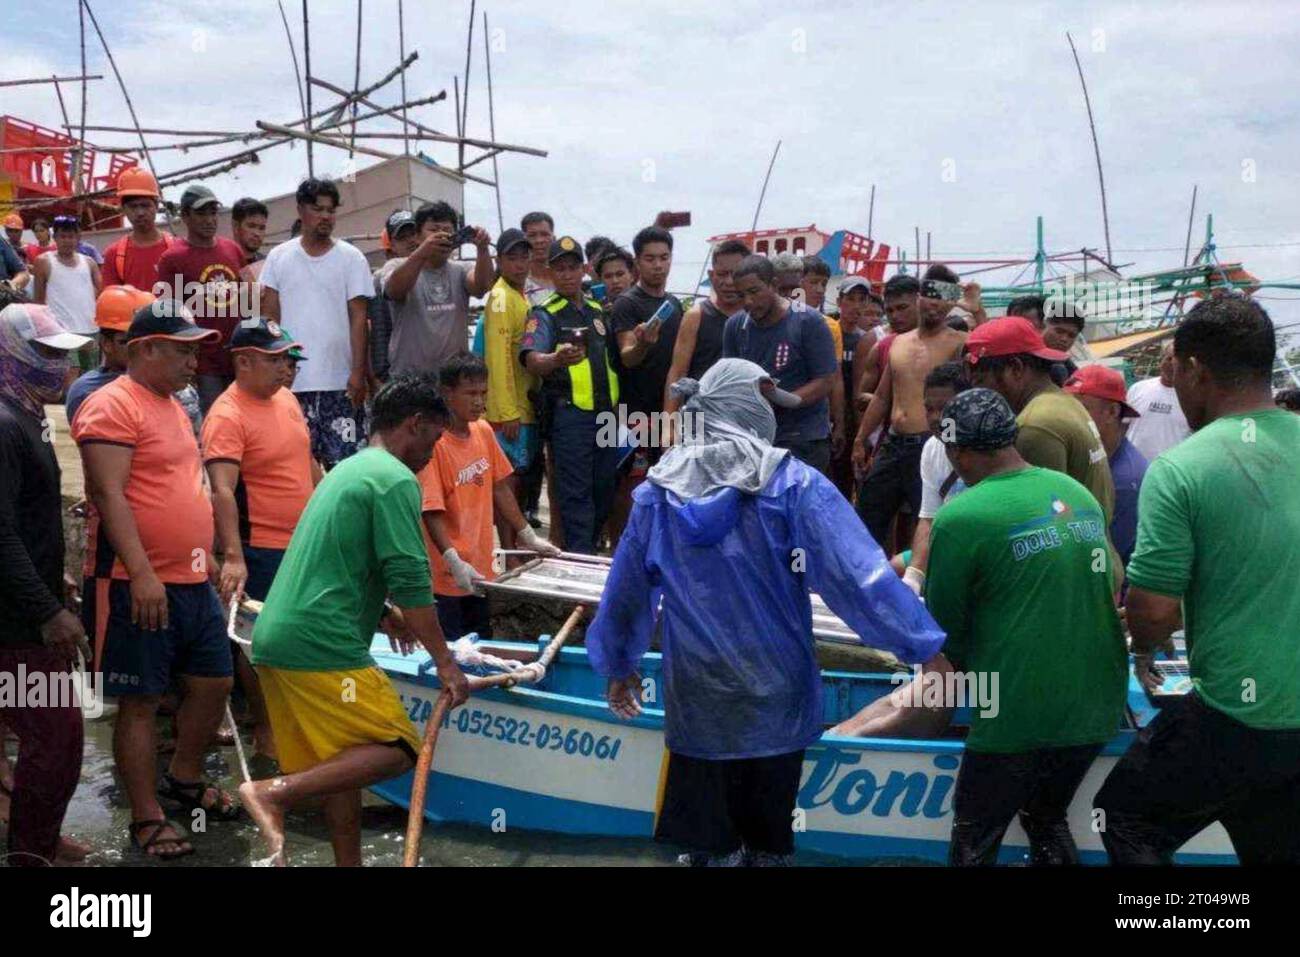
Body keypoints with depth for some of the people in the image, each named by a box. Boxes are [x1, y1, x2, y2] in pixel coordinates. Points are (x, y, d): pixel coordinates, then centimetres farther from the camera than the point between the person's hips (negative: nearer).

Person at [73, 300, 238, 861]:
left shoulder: (171, 405, 16)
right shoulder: (112, 406, -12)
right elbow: (110, 495, -20)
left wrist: (210, 561, 23)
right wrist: (142, 573, -26)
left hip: (193, 583, 9)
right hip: (142, 587, -9)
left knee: (214, 683, 15)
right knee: (141, 701, 1)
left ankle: (184, 780, 36)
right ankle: (146, 818, 12)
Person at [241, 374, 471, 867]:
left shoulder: (348, 469, 21)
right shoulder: (396, 480, -8)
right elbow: (410, 579, -14)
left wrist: (385, 613, 43)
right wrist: (445, 661, -8)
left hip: (275, 640, 10)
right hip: (322, 646, -10)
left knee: (340, 762, 16)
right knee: (397, 749, -4)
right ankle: (274, 792, -14)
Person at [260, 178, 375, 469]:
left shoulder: (351, 258, 4)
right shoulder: (278, 257, 7)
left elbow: (358, 318, 0)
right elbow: (269, 317, 7)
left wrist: (358, 372, -8)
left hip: (339, 380, -1)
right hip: (290, 379, 1)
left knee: (346, 461, -2)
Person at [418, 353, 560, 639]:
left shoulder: (484, 432, 4)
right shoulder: (435, 443, -18)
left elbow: (499, 488, 13)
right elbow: (431, 512, -22)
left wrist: (527, 537, 15)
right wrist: (454, 562, -30)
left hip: (479, 569, 7)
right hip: (446, 576, -7)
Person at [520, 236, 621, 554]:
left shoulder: (597, 310, 18)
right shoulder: (545, 314, -3)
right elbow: (532, 361, -21)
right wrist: (557, 359, -40)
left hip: (606, 411, 6)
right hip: (569, 413, -6)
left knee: (604, 488, 11)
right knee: (575, 492, -7)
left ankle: (591, 549, 25)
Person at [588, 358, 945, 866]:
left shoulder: (658, 490, -2)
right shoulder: (793, 484, -13)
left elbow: (626, 590, 9)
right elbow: (862, 578, -18)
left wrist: (619, 664, 24)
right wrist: (927, 647, -12)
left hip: (694, 706, 2)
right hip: (777, 704, -2)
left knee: (701, 842, 14)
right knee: (766, 840, 15)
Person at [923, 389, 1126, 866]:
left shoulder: (960, 517, -14)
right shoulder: (1079, 493, 6)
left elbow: (944, 627, -3)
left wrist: (966, 663, 18)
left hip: (1021, 719, -6)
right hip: (1097, 708, 6)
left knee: (974, 843, 10)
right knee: (1047, 820, 25)